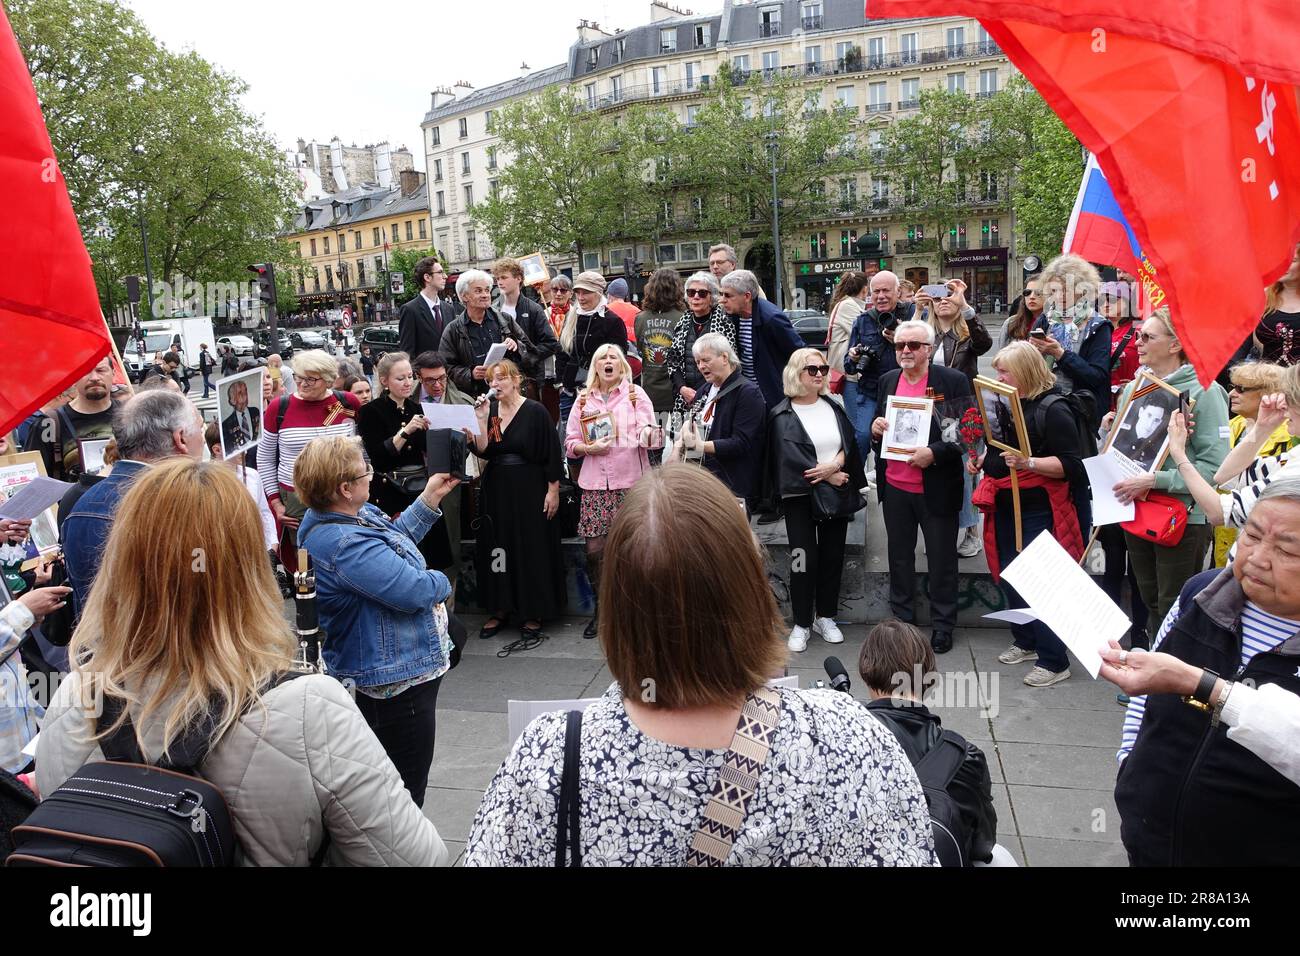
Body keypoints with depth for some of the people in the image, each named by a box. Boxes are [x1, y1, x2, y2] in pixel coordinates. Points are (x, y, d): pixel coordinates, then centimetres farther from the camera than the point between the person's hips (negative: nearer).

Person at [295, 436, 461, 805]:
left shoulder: (354, 514, 2)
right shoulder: (343, 545, -30)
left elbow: (396, 538, 20)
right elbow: (413, 591, -31)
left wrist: (430, 497, 13)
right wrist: (441, 582, -10)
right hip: (397, 682, -11)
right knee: (407, 792, 3)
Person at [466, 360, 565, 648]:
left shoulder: (535, 411, -9)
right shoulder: (490, 409, 6)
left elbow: (552, 452, -9)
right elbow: (482, 451, -2)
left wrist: (553, 491, -12)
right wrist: (481, 419, -11)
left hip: (530, 489, -5)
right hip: (496, 489, 5)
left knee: (532, 549, 1)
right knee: (498, 547, 9)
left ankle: (533, 615, 10)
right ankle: (500, 608, 21)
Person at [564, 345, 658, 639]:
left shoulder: (635, 393, 4)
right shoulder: (584, 399, 13)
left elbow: (648, 435, -3)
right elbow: (570, 442, 13)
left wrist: (649, 433, -26)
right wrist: (588, 448, -7)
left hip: (630, 481, -2)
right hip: (594, 483, 3)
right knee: (595, 549, 0)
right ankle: (602, 606, 18)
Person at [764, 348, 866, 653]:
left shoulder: (833, 407, 11)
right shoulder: (782, 416, -4)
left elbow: (849, 442, 3)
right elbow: (790, 456, -13)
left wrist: (834, 465, -17)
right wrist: (831, 476, -13)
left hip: (836, 494, 4)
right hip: (801, 496, -4)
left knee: (832, 557, 8)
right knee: (804, 559, -4)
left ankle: (825, 618, 21)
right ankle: (801, 624, 7)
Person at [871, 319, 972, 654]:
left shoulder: (953, 381, -8)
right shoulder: (887, 381, 7)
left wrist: (934, 452, -22)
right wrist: (875, 429, -5)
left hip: (936, 488, -4)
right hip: (895, 487, 5)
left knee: (942, 559, 8)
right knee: (899, 555, 15)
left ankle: (942, 625, 21)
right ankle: (901, 619, 29)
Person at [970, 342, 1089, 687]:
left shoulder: (1053, 410, -14)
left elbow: (1071, 465, -18)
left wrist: (1028, 462, -30)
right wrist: (981, 459, 9)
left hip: (1036, 512, -8)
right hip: (1005, 507, 9)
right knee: (1010, 578, 15)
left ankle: (1054, 661, 6)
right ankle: (1025, 642, 32)